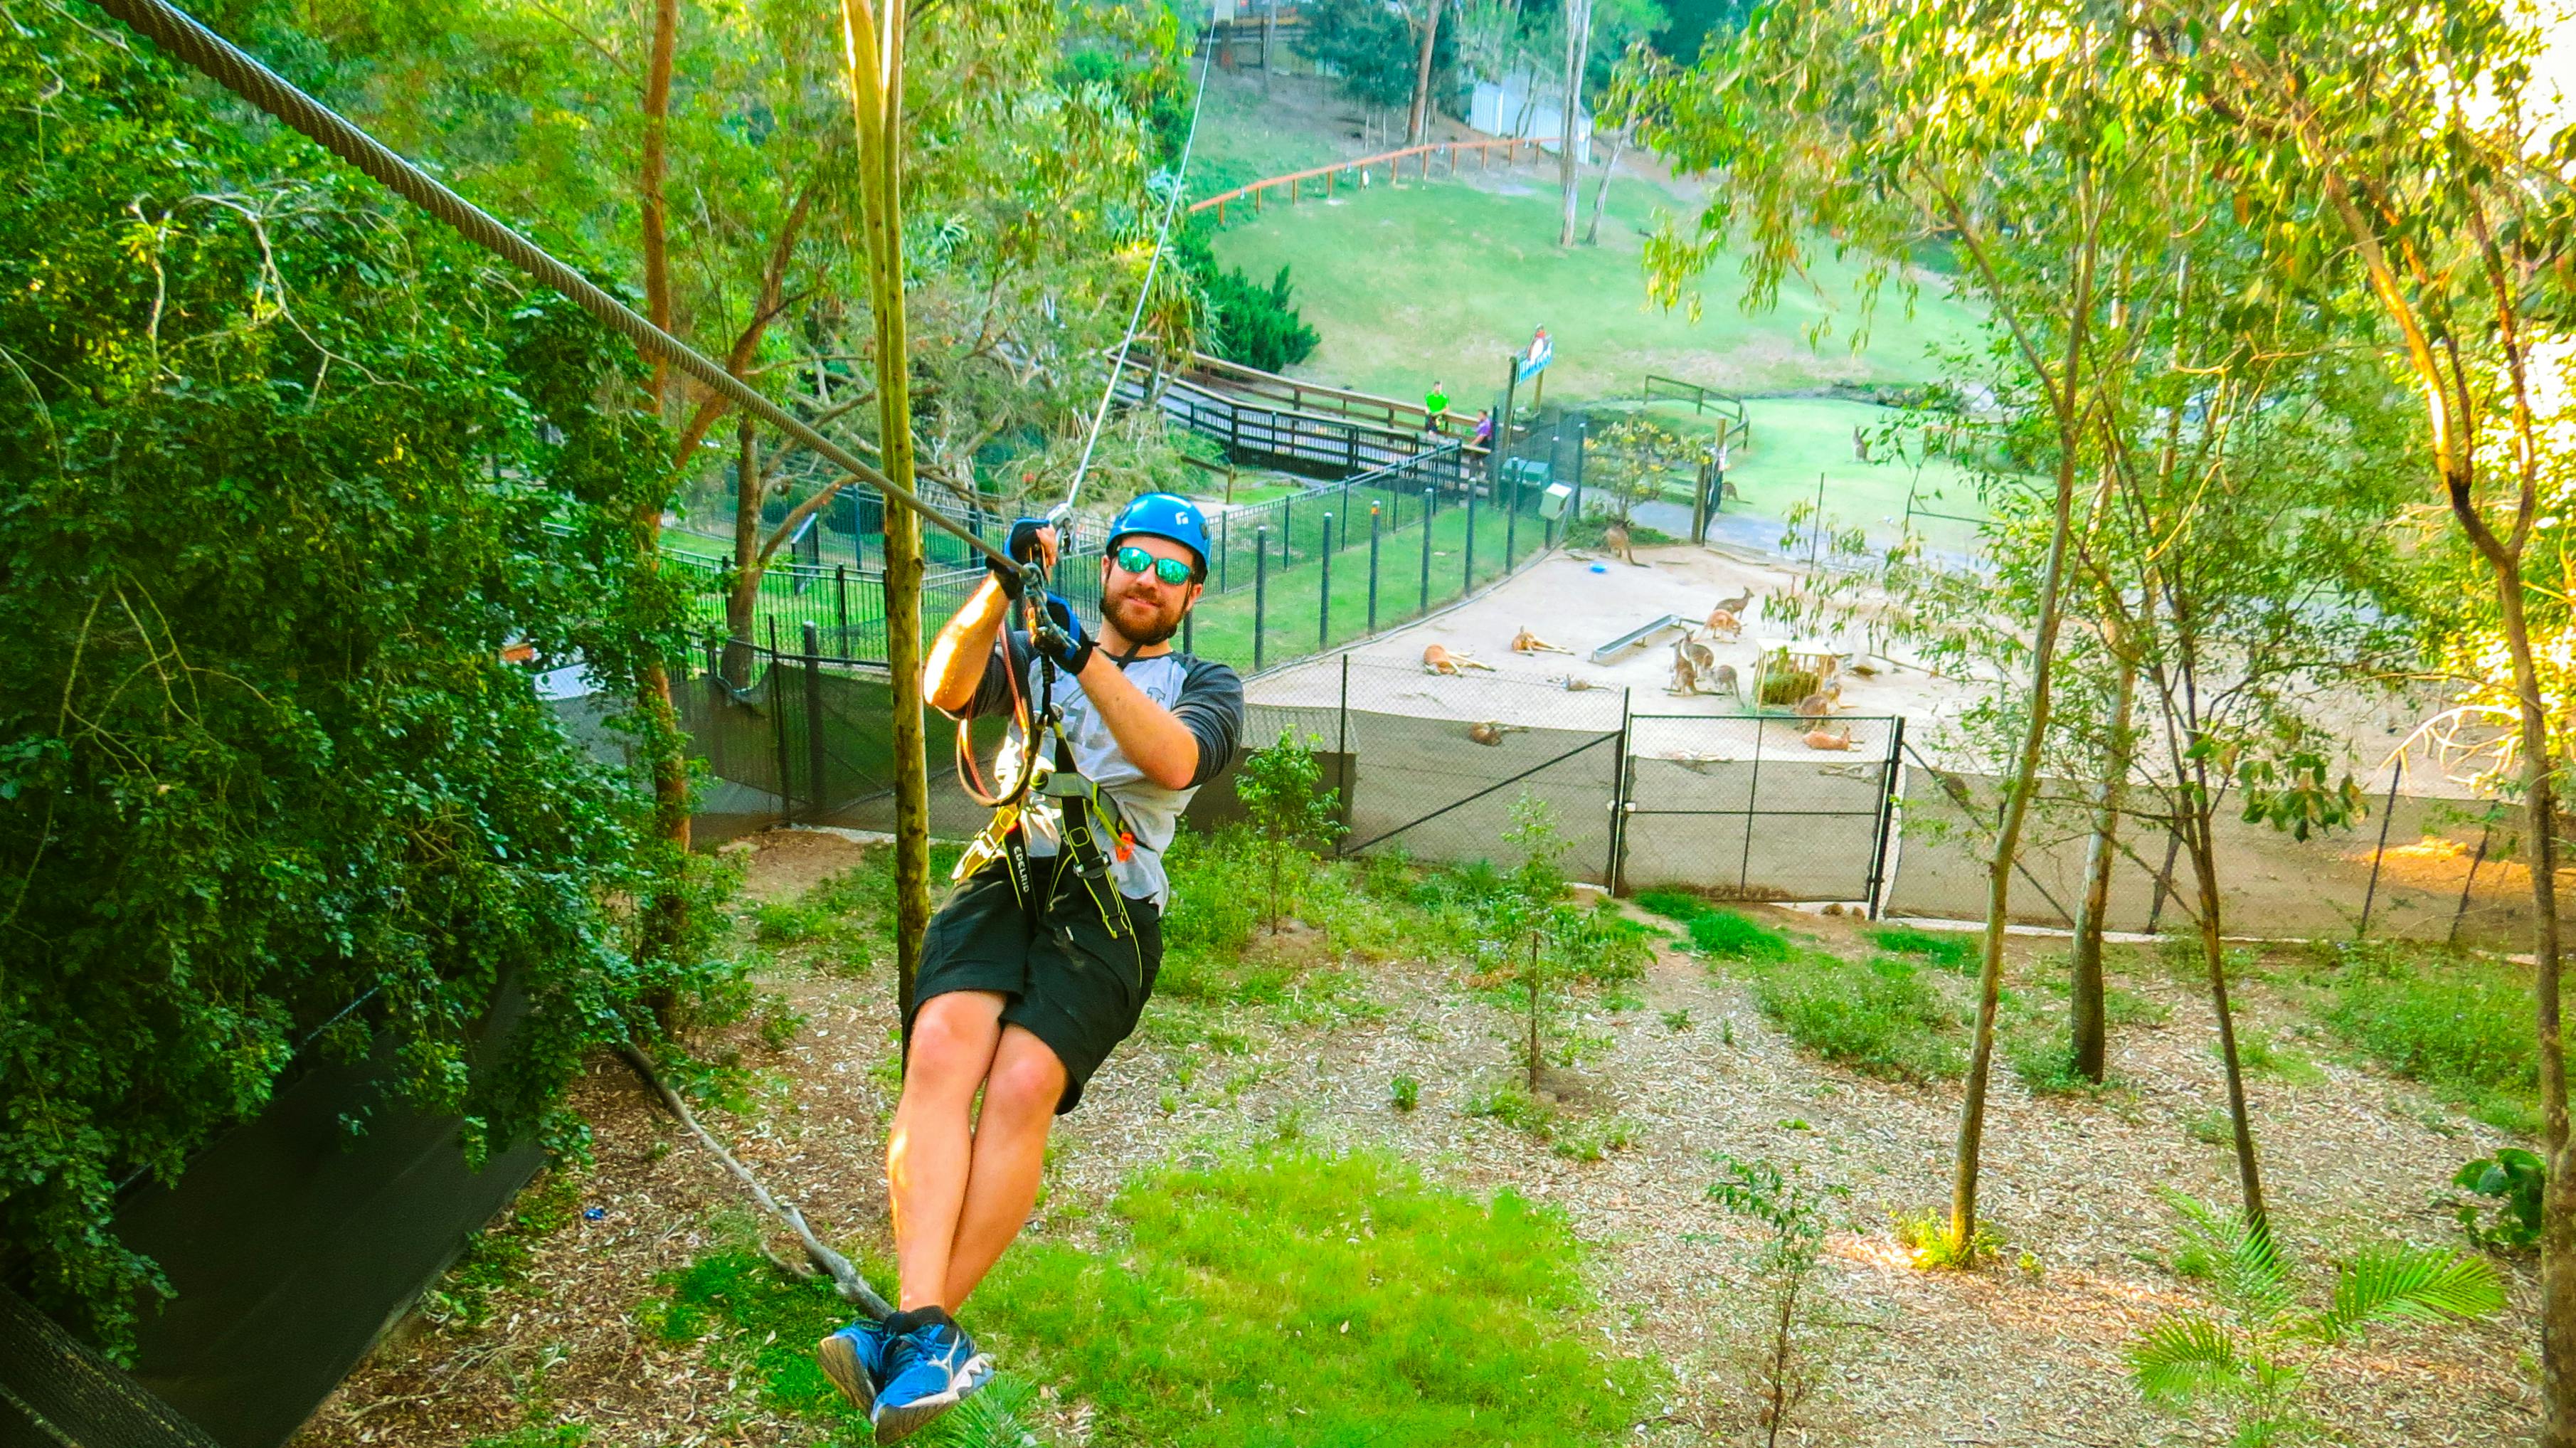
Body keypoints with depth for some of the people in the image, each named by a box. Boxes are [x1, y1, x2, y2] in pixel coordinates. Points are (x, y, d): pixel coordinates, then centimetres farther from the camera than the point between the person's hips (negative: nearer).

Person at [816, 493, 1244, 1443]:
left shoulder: (1205, 686, 19)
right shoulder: (1034, 650, 25)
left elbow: (1175, 760, -6)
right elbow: (947, 690, 2)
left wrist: (1087, 661, -19)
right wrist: (1002, 587, -12)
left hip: (1108, 911, -2)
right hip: (1001, 879, 2)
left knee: (1022, 1084, -27)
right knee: (941, 1049, -28)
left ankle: (913, 1335, -24)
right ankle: (924, 1327, -35)